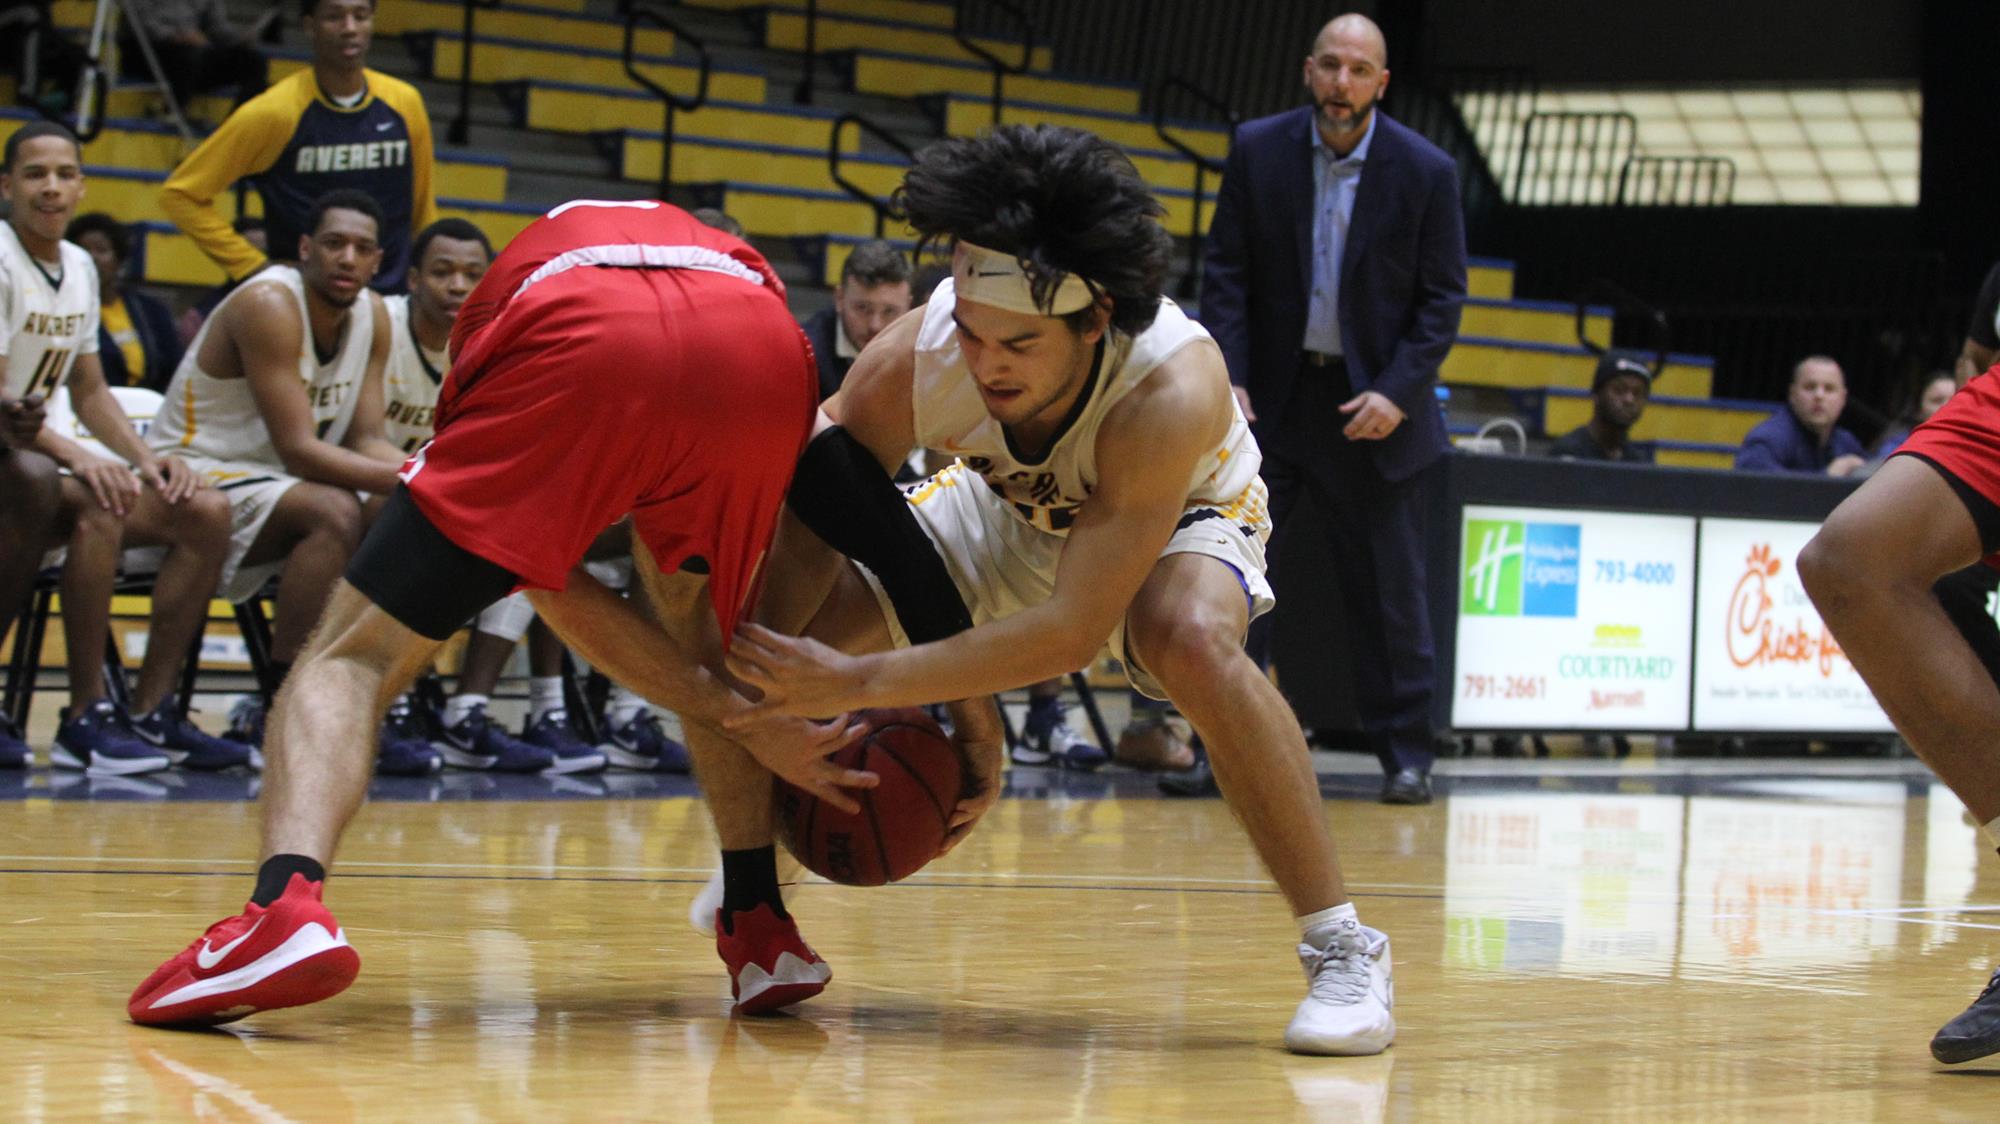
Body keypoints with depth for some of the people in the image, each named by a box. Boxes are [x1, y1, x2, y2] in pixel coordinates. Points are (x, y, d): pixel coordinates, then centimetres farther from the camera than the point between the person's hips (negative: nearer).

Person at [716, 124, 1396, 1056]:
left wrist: (860, 682, -45)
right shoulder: (911, 364, -34)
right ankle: (747, 912, 11)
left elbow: (1073, 629, -42)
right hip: (1008, 512, 4)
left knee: (1192, 638, -40)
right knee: (737, 616, -14)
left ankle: (1341, 947, -26)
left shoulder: (1169, 392, -42)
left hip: (1175, 519, -4)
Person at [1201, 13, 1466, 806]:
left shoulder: (1425, 172, -5)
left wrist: (1398, 393, -13)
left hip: (1373, 402, -1)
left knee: (1389, 589, 3)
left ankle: (1406, 753, 12)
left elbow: (1442, 298, -2)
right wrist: (1227, 378, -11)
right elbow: (1226, 273, -1)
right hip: (1270, 394, 1)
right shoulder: (1258, 152, -2)